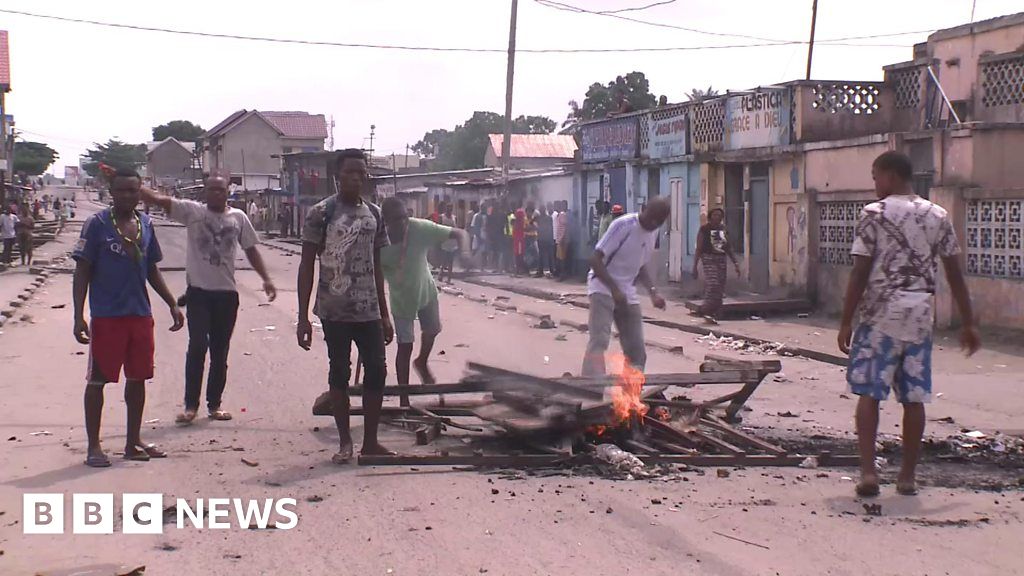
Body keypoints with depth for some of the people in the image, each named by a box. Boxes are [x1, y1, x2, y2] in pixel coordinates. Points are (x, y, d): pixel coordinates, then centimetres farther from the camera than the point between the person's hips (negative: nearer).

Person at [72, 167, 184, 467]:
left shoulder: (145, 224, 9)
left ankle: (133, 441, 22)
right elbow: (82, 271, -7)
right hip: (106, 316, -5)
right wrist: (78, 316, -13)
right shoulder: (97, 224, -7)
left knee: (138, 378, 11)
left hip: (140, 315, 6)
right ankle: (93, 446, 8)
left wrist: (172, 304, 15)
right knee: (98, 378, 1)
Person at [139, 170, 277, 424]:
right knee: (197, 346, -10)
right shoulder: (192, 211, -2)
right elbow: (157, 199, -12)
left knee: (220, 351, 8)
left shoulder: (238, 217, 5)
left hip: (226, 292, 3)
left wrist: (266, 278, 5)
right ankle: (190, 405, -1)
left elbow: (251, 249, 13)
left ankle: (214, 404, 19)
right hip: (198, 291, -3)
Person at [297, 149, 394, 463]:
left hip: (368, 310, 4)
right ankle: (345, 441, 14)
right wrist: (303, 317, -10)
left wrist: (384, 314, 14)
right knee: (340, 372, 4)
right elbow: (307, 265, -6)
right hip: (334, 311, -4)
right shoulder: (321, 213, -6)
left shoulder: (374, 214, 9)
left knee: (377, 371, 3)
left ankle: (370, 440, 14)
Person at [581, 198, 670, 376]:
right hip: (603, 288, -7)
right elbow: (595, 259, -21)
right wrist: (614, 289, -29)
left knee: (637, 350, 6)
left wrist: (652, 291, 2)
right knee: (599, 341, -23)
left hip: (628, 293, 7)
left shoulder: (654, 233, 4)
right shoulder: (623, 225, -18)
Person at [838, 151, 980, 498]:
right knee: (914, 397, 8)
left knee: (869, 393, 1)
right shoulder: (938, 217, 7)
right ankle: (907, 476, 13)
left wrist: (846, 322, -3)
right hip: (921, 315, 4)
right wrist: (968, 324, 13)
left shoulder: (874, 214, -5)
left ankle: (868, 471, -10)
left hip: (882, 313, -4)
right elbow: (955, 274, 7)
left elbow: (860, 273, -8)